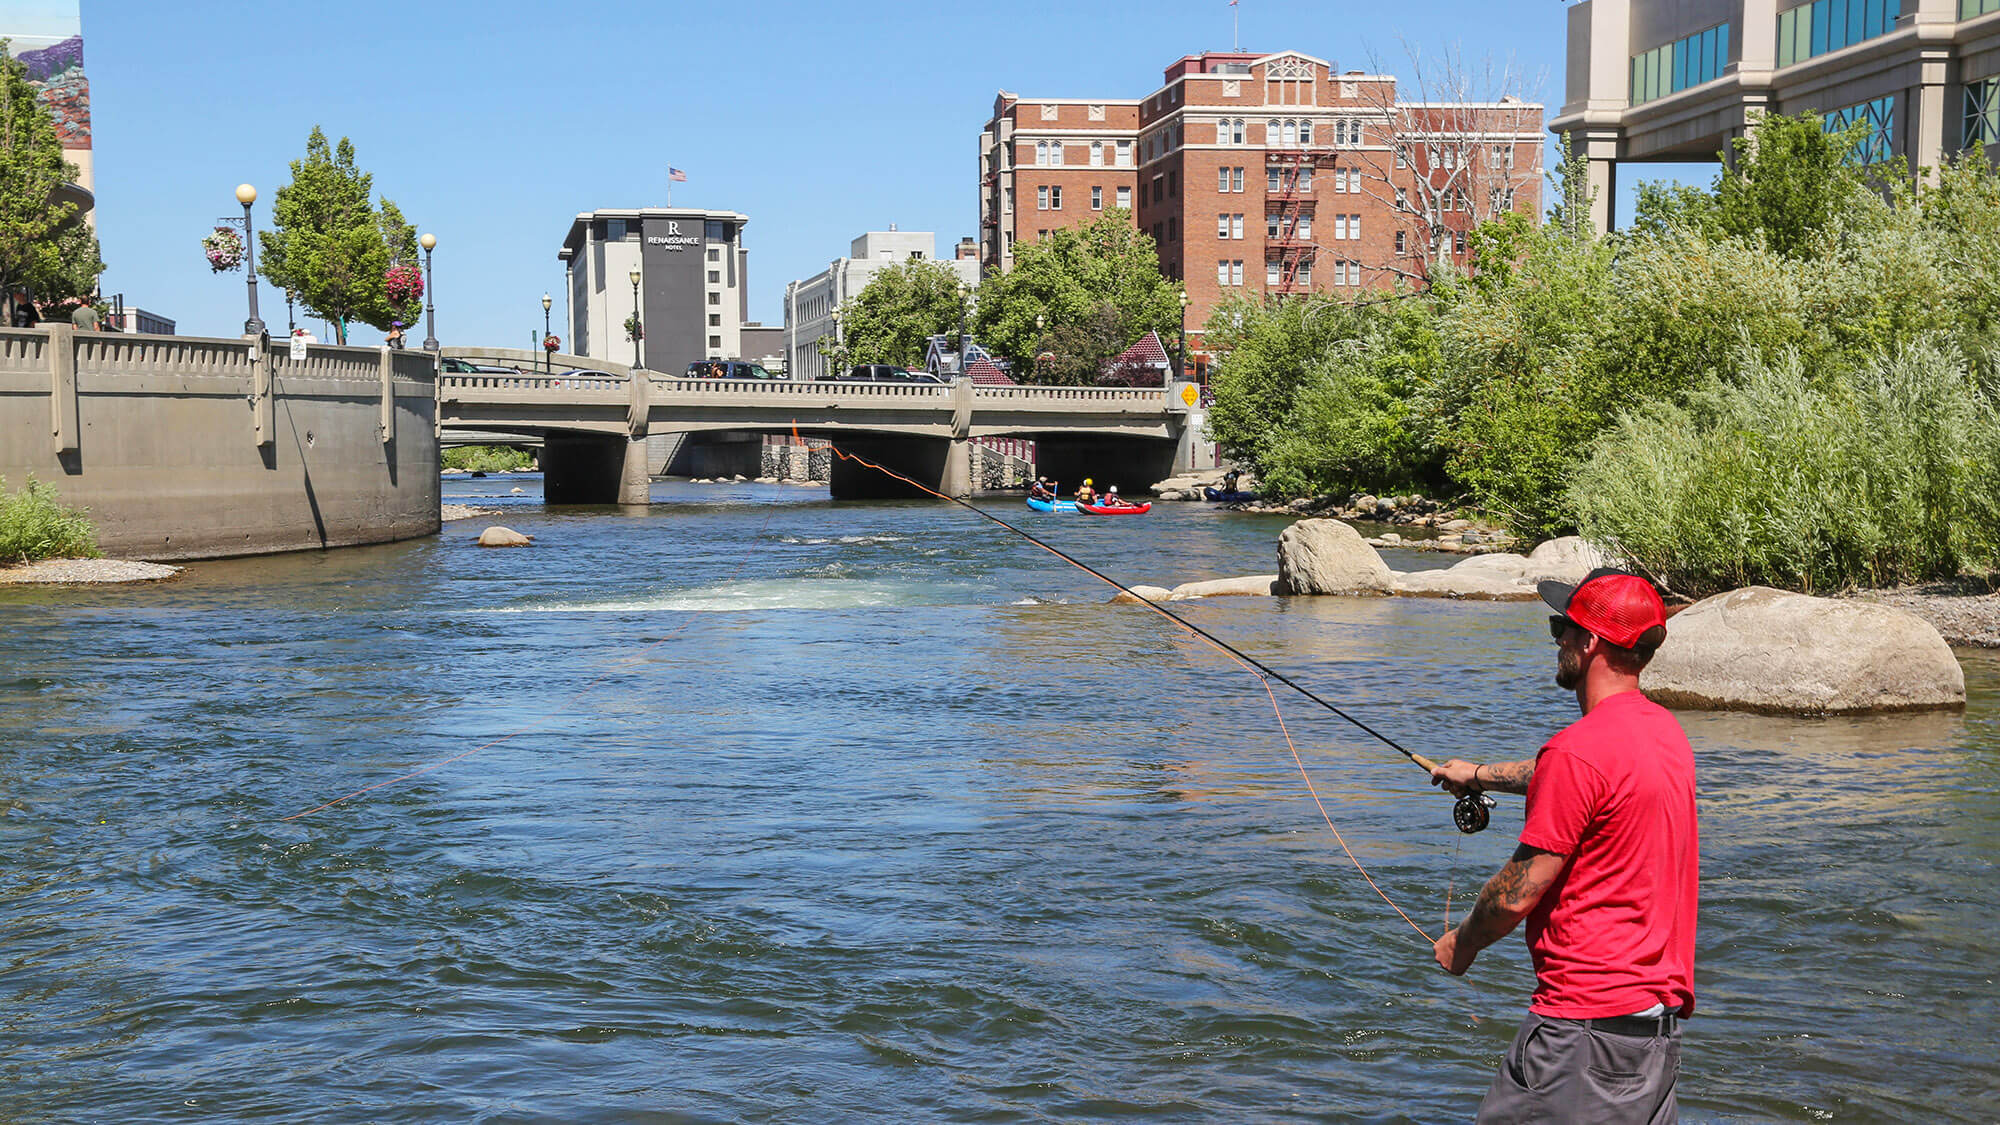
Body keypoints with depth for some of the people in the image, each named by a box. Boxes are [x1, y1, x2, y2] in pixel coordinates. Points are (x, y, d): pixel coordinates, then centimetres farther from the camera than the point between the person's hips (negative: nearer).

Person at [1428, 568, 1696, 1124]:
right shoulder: (1666, 730, 10)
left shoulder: (1580, 748, -19)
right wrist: (1483, 775, 42)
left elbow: (1518, 893, -16)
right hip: (1662, 1012, 9)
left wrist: (1460, 944, 2)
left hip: (1589, 1022, -9)